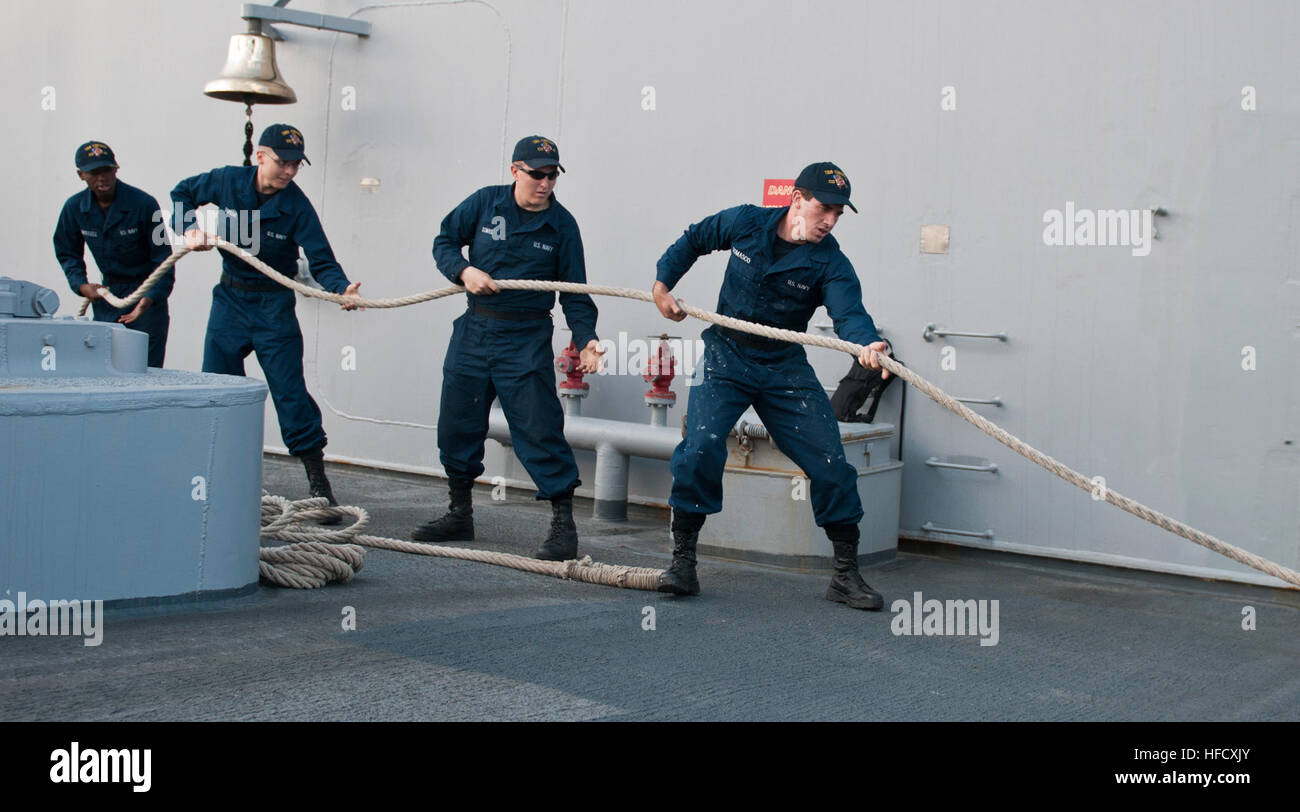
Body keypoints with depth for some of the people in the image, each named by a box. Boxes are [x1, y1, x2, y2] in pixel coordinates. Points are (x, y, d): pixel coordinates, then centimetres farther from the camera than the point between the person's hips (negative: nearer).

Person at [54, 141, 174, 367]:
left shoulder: (143, 204, -16)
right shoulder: (75, 208, -3)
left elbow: (163, 259, -14)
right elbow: (67, 253, 14)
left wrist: (148, 301, -26)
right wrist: (81, 285, -4)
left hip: (147, 291, -4)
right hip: (108, 292, 4)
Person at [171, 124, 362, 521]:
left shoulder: (296, 205, -13)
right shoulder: (227, 181, -6)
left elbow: (321, 261, -16)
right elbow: (182, 193, 12)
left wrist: (341, 288, -36)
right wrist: (189, 228, -5)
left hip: (273, 307, -3)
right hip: (230, 299, 3)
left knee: (290, 391, -8)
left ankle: (318, 481, -6)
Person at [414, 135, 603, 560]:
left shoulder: (562, 225, -3)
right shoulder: (484, 203, 1)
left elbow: (574, 293, -2)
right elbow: (444, 242, 10)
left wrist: (586, 339, -17)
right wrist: (465, 271, -10)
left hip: (526, 338, -3)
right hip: (474, 330, 3)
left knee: (539, 429, -10)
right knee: (456, 425, 10)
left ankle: (563, 523, -3)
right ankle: (460, 514, 27)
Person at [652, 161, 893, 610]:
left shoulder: (829, 262, -12)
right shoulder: (745, 222, -7)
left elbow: (849, 312, -30)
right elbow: (693, 240, 12)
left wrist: (867, 342, -52)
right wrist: (662, 285, 5)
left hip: (786, 368, 1)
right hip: (726, 357, 0)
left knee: (831, 464, -5)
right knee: (701, 447, -20)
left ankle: (846, 575, 11)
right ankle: (682, 563, -5)